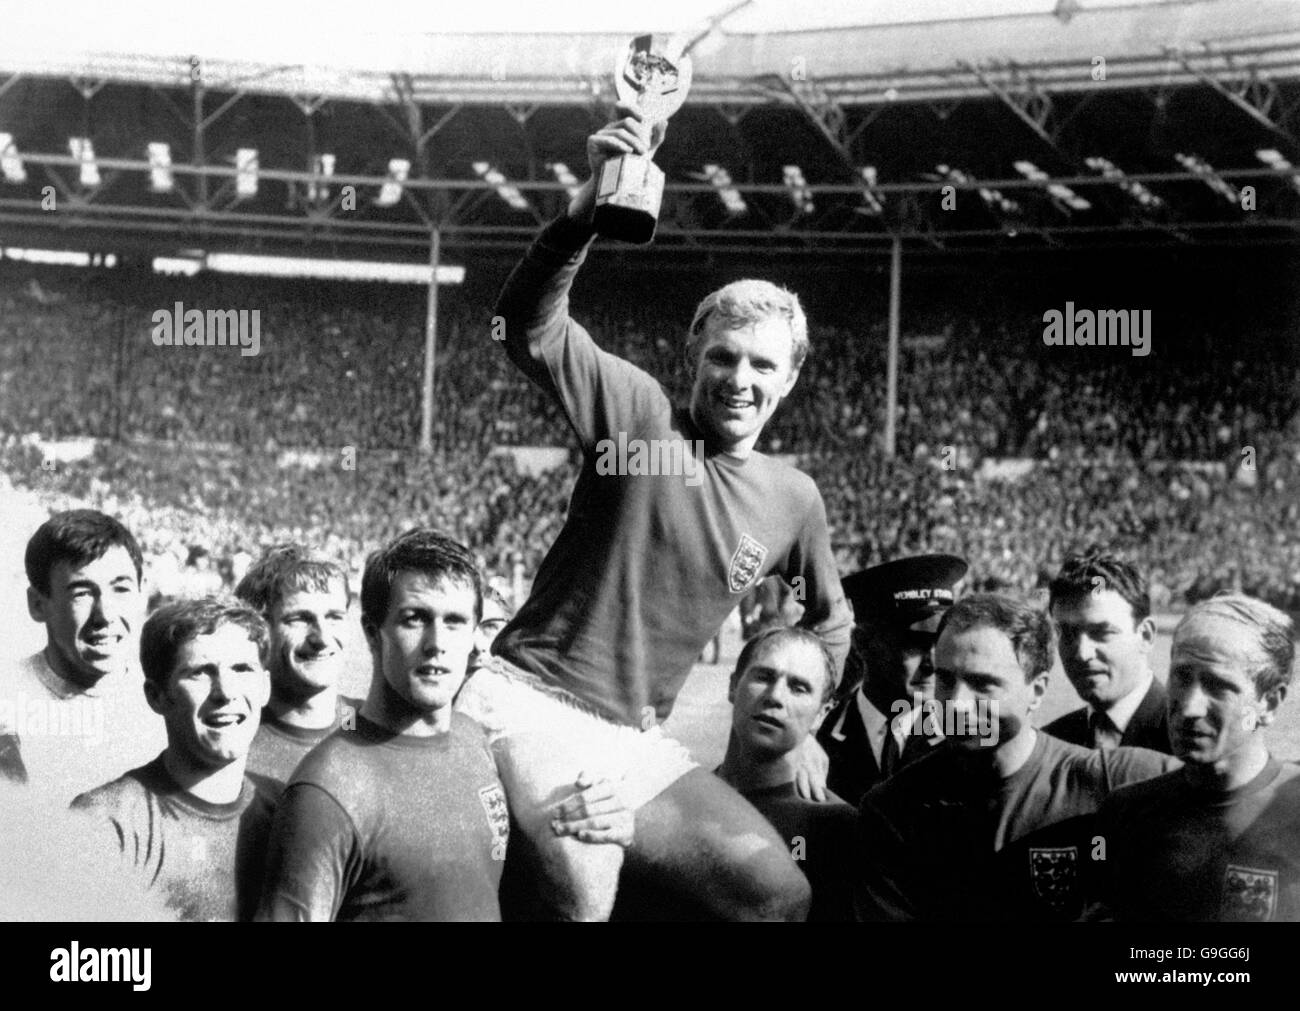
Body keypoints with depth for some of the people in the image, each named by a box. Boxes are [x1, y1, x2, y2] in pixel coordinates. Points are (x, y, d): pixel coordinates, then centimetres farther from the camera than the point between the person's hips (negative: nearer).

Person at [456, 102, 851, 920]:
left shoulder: (793, 500, 10)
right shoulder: (640, 413, -4)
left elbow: (829, 621, 29)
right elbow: (529, 327, -21)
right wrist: (593, 200, -33)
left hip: (641, 744, 6)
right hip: (533, 702, -6)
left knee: (784, 893, -3)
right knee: (587, 897, -27)